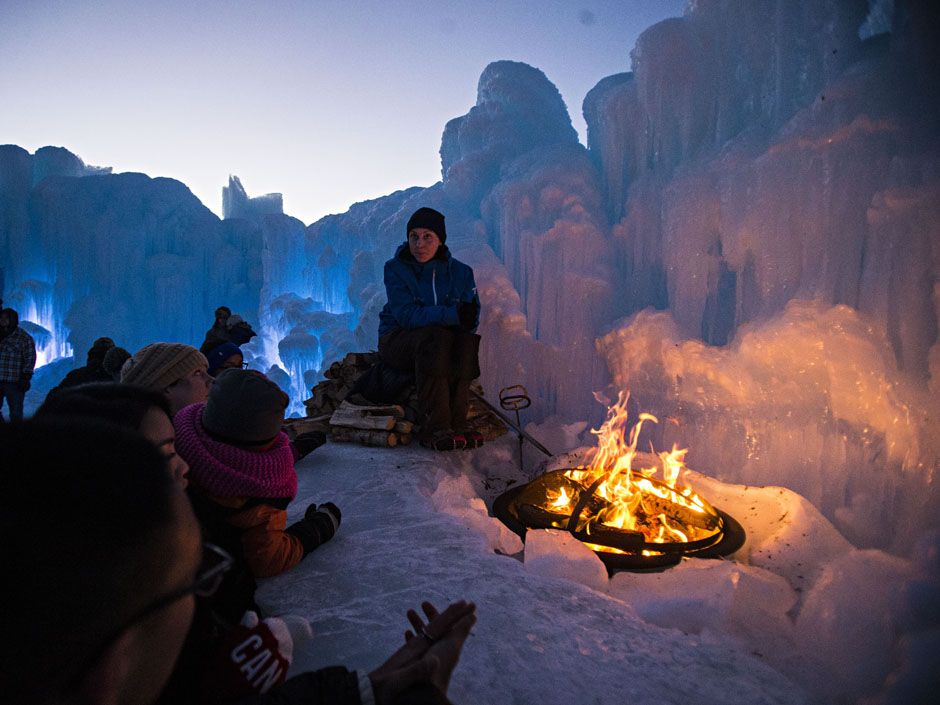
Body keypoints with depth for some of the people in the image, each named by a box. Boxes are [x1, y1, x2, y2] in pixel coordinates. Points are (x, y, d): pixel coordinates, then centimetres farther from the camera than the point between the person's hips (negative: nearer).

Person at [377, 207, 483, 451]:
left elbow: (471, 319, -1)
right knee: (435, 336, -35)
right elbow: (407, 315, -21)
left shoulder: (461, 272, 2)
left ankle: (456, 423, -28)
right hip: (398, 341, -3)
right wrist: (452, 315, -30)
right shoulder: (395, 269, -7)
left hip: (442, 346, 3)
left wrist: (466, 319, -25)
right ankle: (434, 429, -36)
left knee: (467, 341, -29)